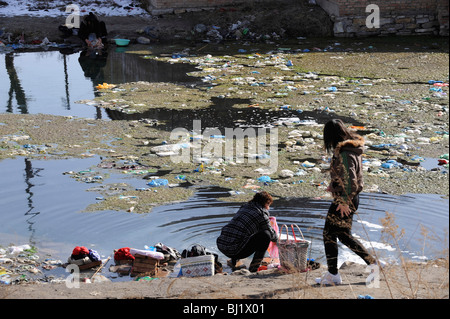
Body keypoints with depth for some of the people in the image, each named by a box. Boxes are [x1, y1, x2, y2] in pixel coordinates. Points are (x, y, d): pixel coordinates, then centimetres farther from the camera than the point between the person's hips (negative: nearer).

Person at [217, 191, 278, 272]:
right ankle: (254, 267, 1)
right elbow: (271, 233, 11)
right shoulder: (261, 212, 1)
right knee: (265, 235, -2)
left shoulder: (244, 207, 23)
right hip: (235, 249, -9)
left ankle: (234, 261, 21)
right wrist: (276, 239, 34)